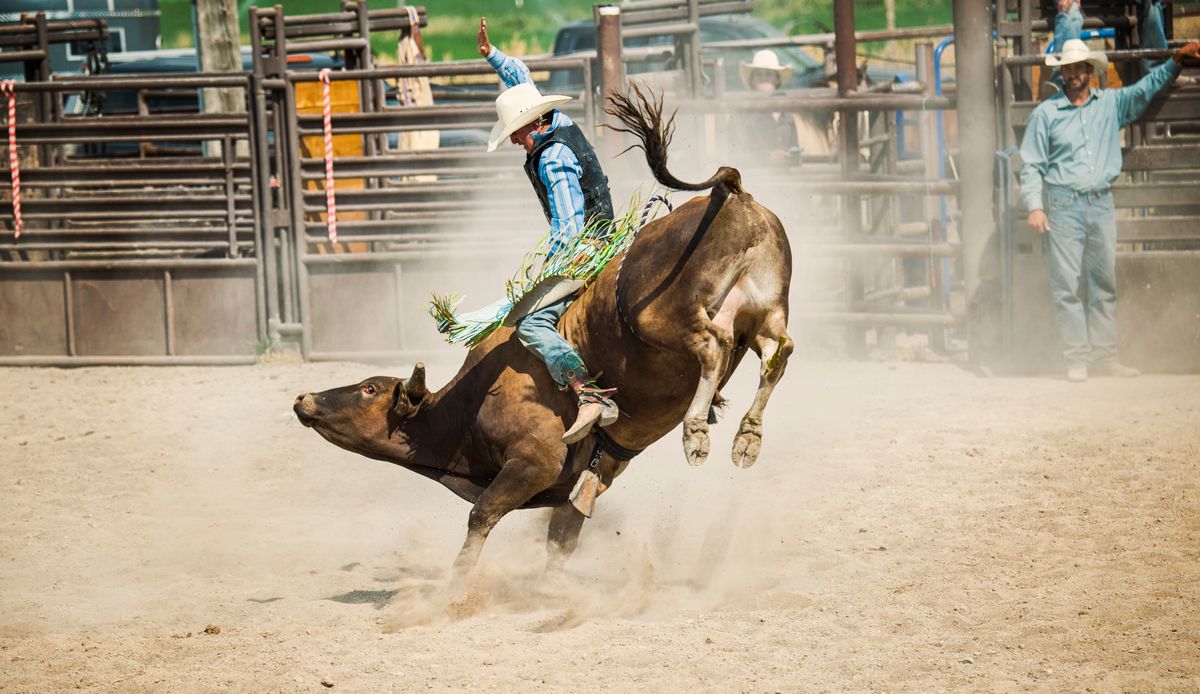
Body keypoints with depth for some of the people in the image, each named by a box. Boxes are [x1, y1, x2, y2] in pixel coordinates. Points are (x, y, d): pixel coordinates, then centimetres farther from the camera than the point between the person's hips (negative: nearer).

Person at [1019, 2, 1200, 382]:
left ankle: (1105, 356, 8)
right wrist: (1034, 206, -7)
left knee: (1104, 283, 5)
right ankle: (1077, 358, -4)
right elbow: (1031, 165, 4)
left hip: (1101, 204, 3)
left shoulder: (1111, 104, 11)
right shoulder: (1045, 114, 4)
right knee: (1065, 284, -6)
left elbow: (1146, 89, 7)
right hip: (1063, 205, -3)